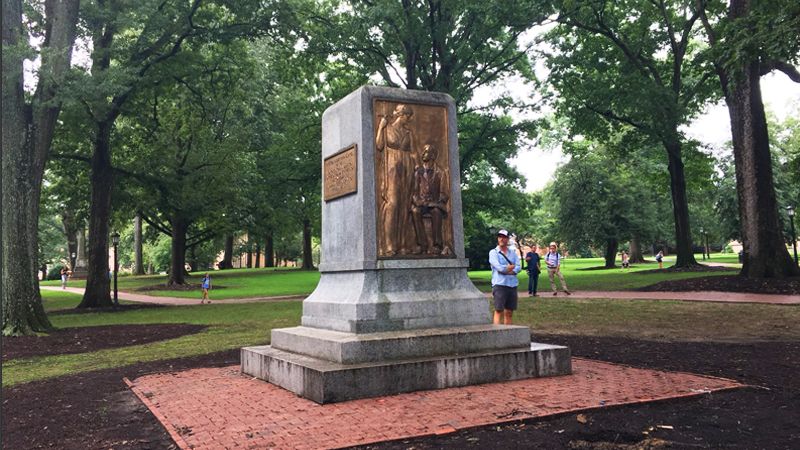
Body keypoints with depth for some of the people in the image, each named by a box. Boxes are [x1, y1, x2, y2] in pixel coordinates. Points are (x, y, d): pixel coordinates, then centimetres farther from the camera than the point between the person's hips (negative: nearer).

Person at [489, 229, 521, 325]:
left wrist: (505, 269, -12)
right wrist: (512, 267, 0)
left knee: (509, 312, 8)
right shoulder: (493, 252, 2)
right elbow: (499, 267, -13)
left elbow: (518, 267, 1)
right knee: (498, 311, -9)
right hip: (499, 284, -5)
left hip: (512, 285, 5)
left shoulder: (513, 253, 16)